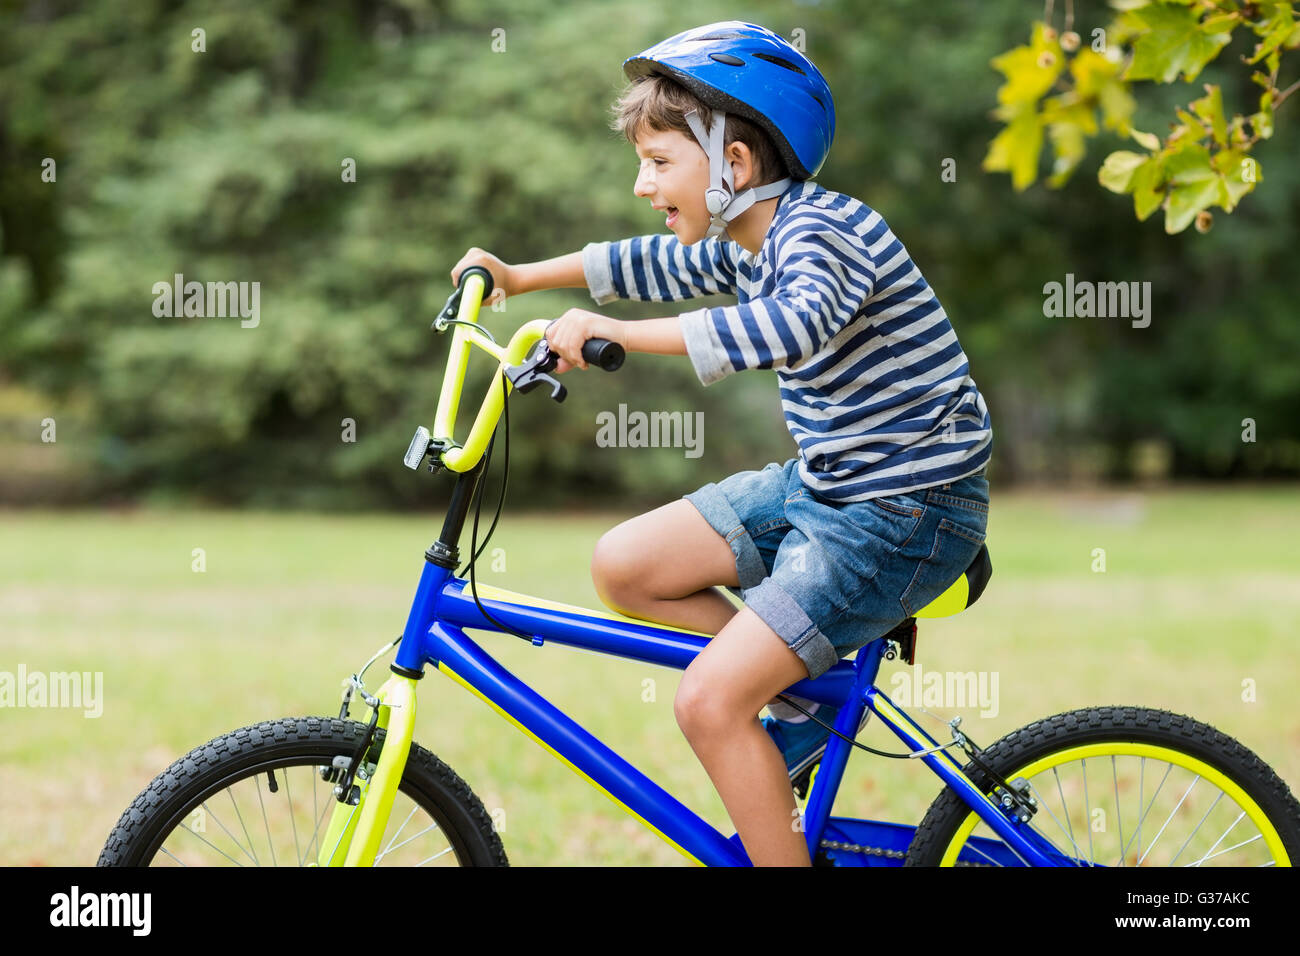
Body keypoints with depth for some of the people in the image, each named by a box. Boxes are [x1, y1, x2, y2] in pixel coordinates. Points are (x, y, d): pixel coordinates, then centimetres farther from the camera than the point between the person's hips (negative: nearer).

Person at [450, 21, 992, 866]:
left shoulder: (821, 228, -21)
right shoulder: (749, 245, 7)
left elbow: (797, 323, -43)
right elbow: (658, 265, 28)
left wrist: (619, 333, -45)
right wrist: (521, 277, 31)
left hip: (906, 513, -9)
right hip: (823, 483, 9)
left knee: (710, 700, -16)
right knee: (622, 567, 5)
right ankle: (810, 692, 13)